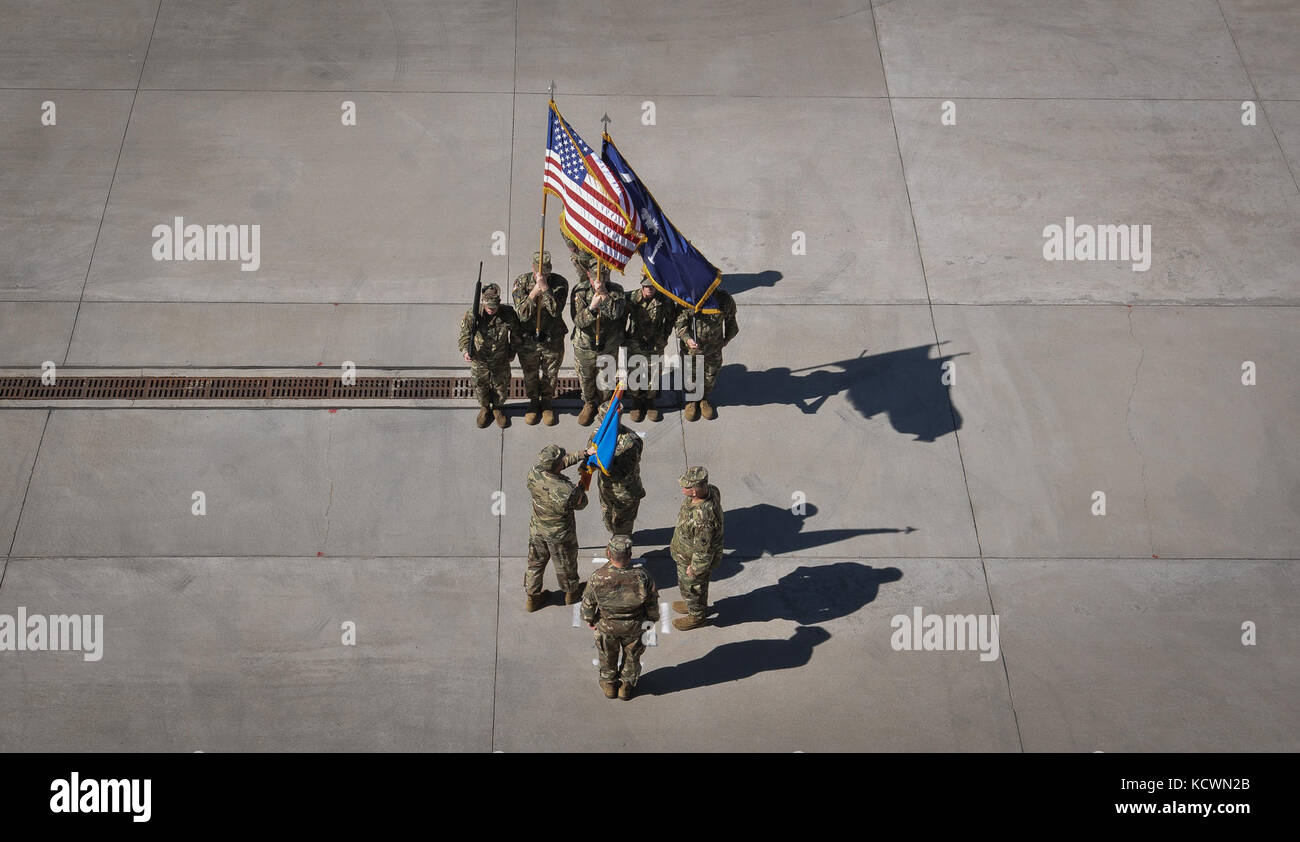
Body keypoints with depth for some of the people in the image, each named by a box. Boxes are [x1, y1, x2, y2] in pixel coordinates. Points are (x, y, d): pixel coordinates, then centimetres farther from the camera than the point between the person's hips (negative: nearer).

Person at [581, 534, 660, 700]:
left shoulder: (598, 578, -34)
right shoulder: (643, 577, -34)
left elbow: (588, 603, -14)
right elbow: (652, 602, -14)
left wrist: (589, 619, 8)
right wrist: (653, 619, 8)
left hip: (607, 626, 0)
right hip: (635, 627, 0)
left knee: (608, 655, 30)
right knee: (632, 655, 30)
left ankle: (609, 684, 53)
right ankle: (626, 686, 51)